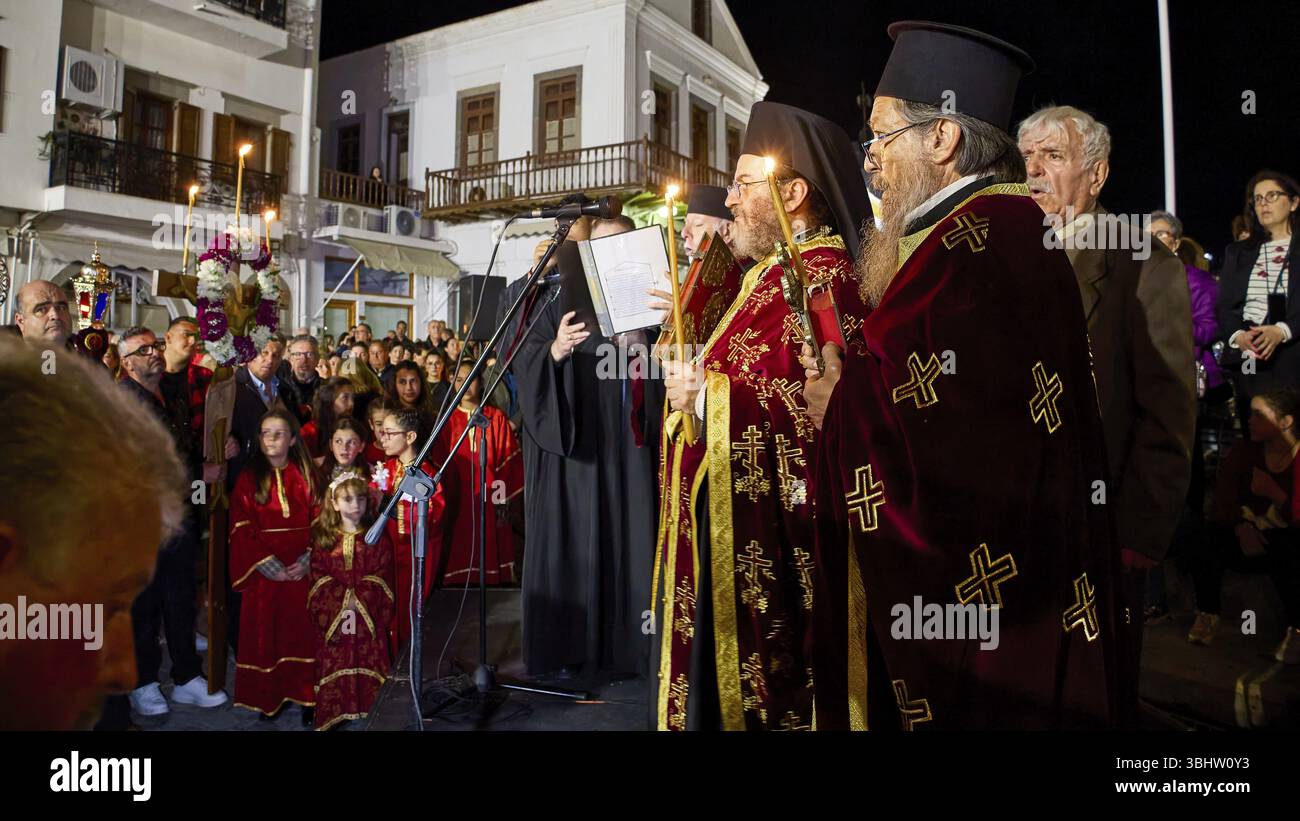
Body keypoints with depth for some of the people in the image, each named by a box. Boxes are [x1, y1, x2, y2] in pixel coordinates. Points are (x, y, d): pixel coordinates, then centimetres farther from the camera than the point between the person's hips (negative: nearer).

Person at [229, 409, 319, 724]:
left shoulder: (307, 475, 5)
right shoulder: (248, 479, 2)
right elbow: (242, 529, -3)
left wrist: (308, 560, -11)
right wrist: (269, 565, -13)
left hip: (303, 569, 0)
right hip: (264, 571, 0)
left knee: (302, 631, 2)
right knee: (265, 633, 4)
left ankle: (307, 698, 10)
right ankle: (269, 697, 15)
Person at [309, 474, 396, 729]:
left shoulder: (378, 538, 4)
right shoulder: (324, 539, 6)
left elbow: (381, 577, -1)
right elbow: (318, 577, 1)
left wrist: (360, 600, -14)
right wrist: (342, 601, -12)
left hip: (369, 617, -1)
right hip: (332, 617, 1)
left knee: (368, 665, -3)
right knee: (334, 666, 0)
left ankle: (368, 712, 4)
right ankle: (333, 715, 9)